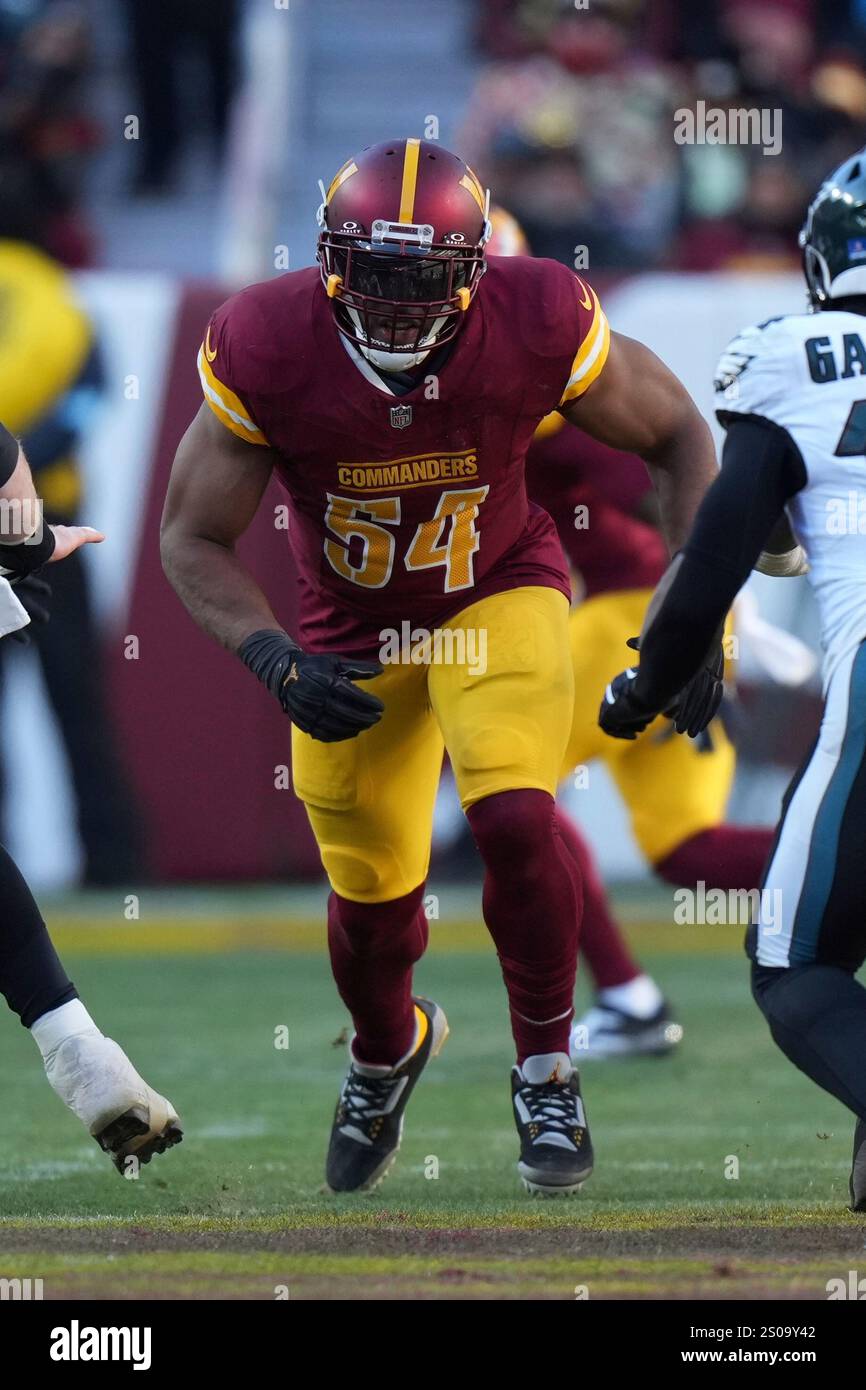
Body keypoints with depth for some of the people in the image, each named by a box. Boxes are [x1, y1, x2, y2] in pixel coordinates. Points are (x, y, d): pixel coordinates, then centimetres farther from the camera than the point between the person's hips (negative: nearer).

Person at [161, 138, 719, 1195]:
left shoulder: (536, 326, -27)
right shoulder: (267, 353, -27)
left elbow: (676, 438, -9)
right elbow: (194, 538, -15)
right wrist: (278, 664, -30)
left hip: (497, 593, -1)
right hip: (352, 630, 1)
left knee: (514, 822, -24)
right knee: (372, 897, 8)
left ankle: (546, 1072, -1)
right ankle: (387, 1047, 45)